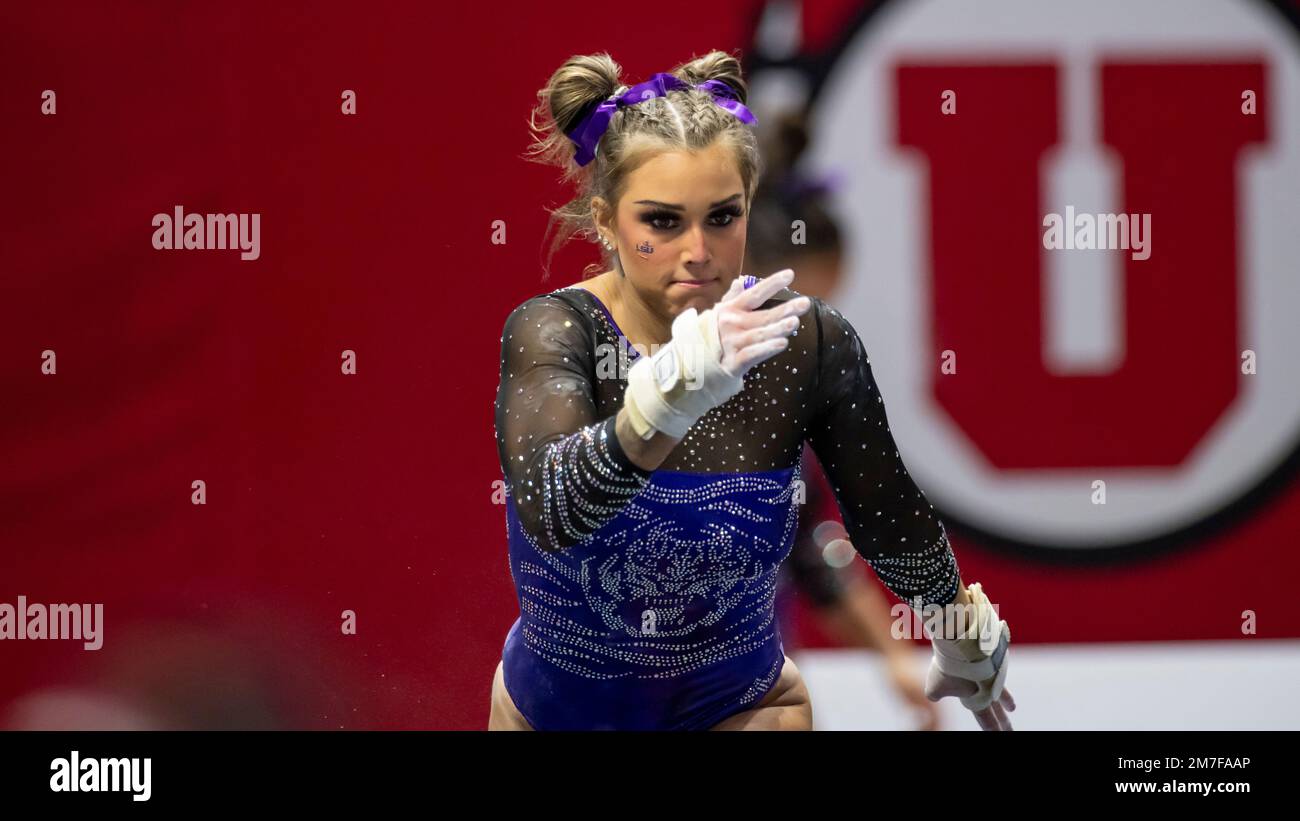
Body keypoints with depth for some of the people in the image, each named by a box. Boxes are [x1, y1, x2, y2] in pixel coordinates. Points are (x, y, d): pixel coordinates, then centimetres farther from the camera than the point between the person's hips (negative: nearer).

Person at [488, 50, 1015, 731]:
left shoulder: (807, 343, -18)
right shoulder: (553, 333, -24)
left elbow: (890, 524, 0)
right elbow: (548, 513, -44)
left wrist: (970, 655, 14)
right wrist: (671, 393, -60)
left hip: (740, 708, 0)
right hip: (553, 708, 0)